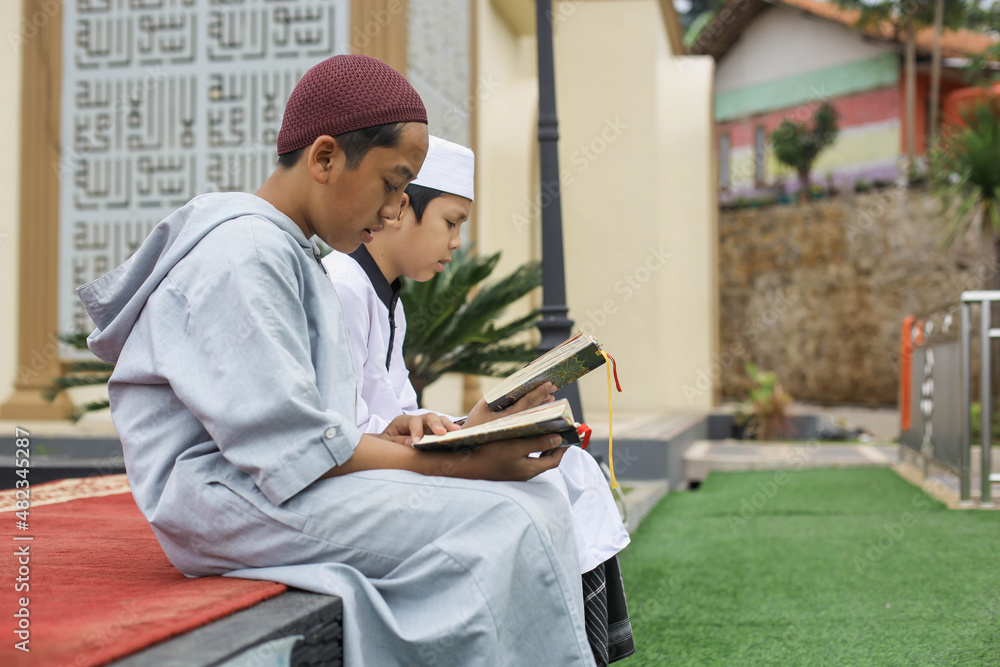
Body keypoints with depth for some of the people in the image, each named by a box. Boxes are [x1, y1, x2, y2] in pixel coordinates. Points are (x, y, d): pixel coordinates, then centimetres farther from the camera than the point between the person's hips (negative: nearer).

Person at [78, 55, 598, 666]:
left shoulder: (287, 251, 19)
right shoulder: (243, 254, -14)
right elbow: (291, 444, -19)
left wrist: (387, 437, 1)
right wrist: (457, 466, -17)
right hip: (236, 501, -10)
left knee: (540, 504, -4)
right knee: (507, 527, -22)